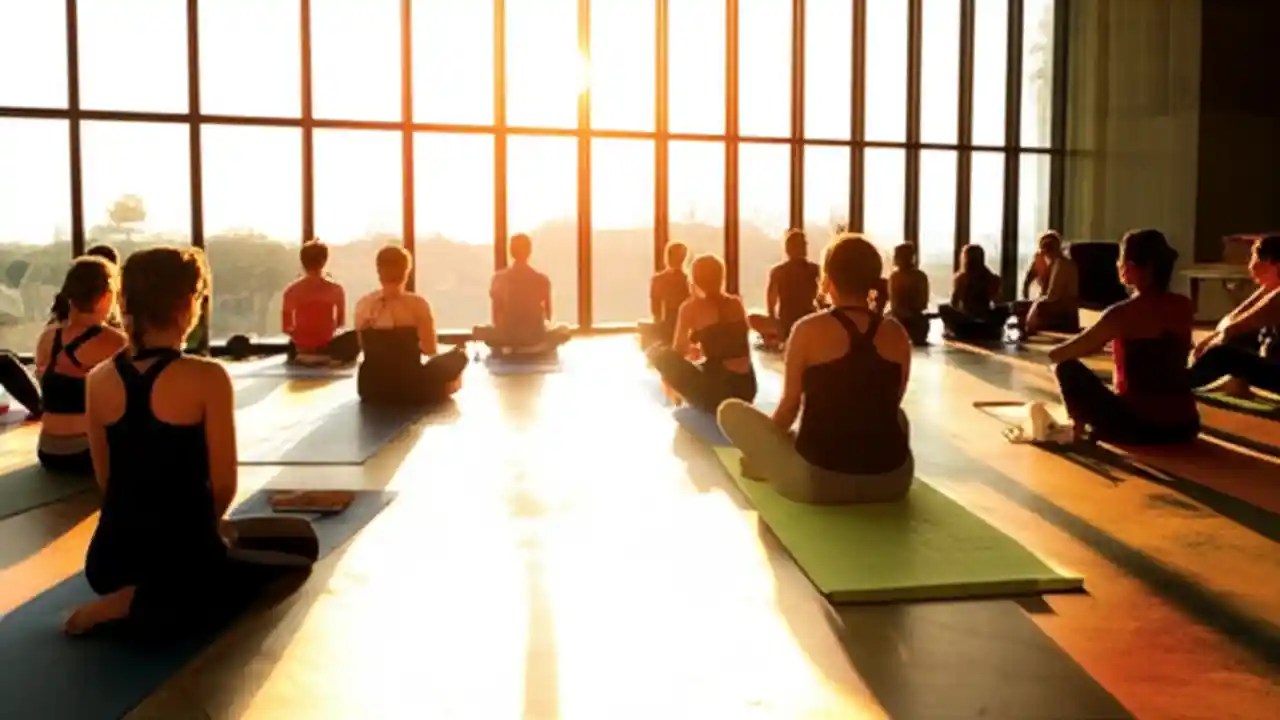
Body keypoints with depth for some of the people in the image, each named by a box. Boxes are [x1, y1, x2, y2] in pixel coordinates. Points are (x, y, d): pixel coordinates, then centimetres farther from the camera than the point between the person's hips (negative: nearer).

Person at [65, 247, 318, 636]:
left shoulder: (99, 379, -2)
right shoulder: (207, 378, -19)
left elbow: (105, 480, 7)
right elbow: (223, 483, -13)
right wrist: (207, 523, 8)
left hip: (110, 559, 10)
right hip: (182, 556, -10)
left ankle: (130, 598, 14)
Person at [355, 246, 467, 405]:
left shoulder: (363, 305, -2)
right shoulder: (417, 304, -13)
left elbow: (364, 345, 10)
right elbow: (430, 350, -8)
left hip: (371, 387, 6)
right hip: (409, 386, -6)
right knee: (458, 356, 17)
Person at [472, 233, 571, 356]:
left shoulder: (500, 278, -7)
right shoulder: (542, 279, -8)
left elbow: (496, 312, -2)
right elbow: (548, 312, 2)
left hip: (507, 336, 0)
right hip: (535, 336, 0)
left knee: (477, 331, 33)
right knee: (564, 330, 32)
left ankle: (506, 348, 25)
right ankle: (538, 348, 25)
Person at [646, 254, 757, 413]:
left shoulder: (691, 307, -3)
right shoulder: (737, 303, 11)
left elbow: (678, 352, 5)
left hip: (716, 390, -6)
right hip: (746, 389, 6)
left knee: (658, 352, 7)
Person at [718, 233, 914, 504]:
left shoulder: (809, 330, -8)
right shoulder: (898, 334, 3)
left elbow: (789, 407, 1)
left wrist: (773, 434, 23)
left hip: (817, 480, -4)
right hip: (892, 479, 4)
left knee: (731, 411, 13)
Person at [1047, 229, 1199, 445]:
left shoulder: (1123, 313, -13)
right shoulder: (1184, 306, 4)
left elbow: (1056, 355, -7)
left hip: (1139, 426, -6)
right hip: (1184, 426, 6)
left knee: (1068, 368, 7)